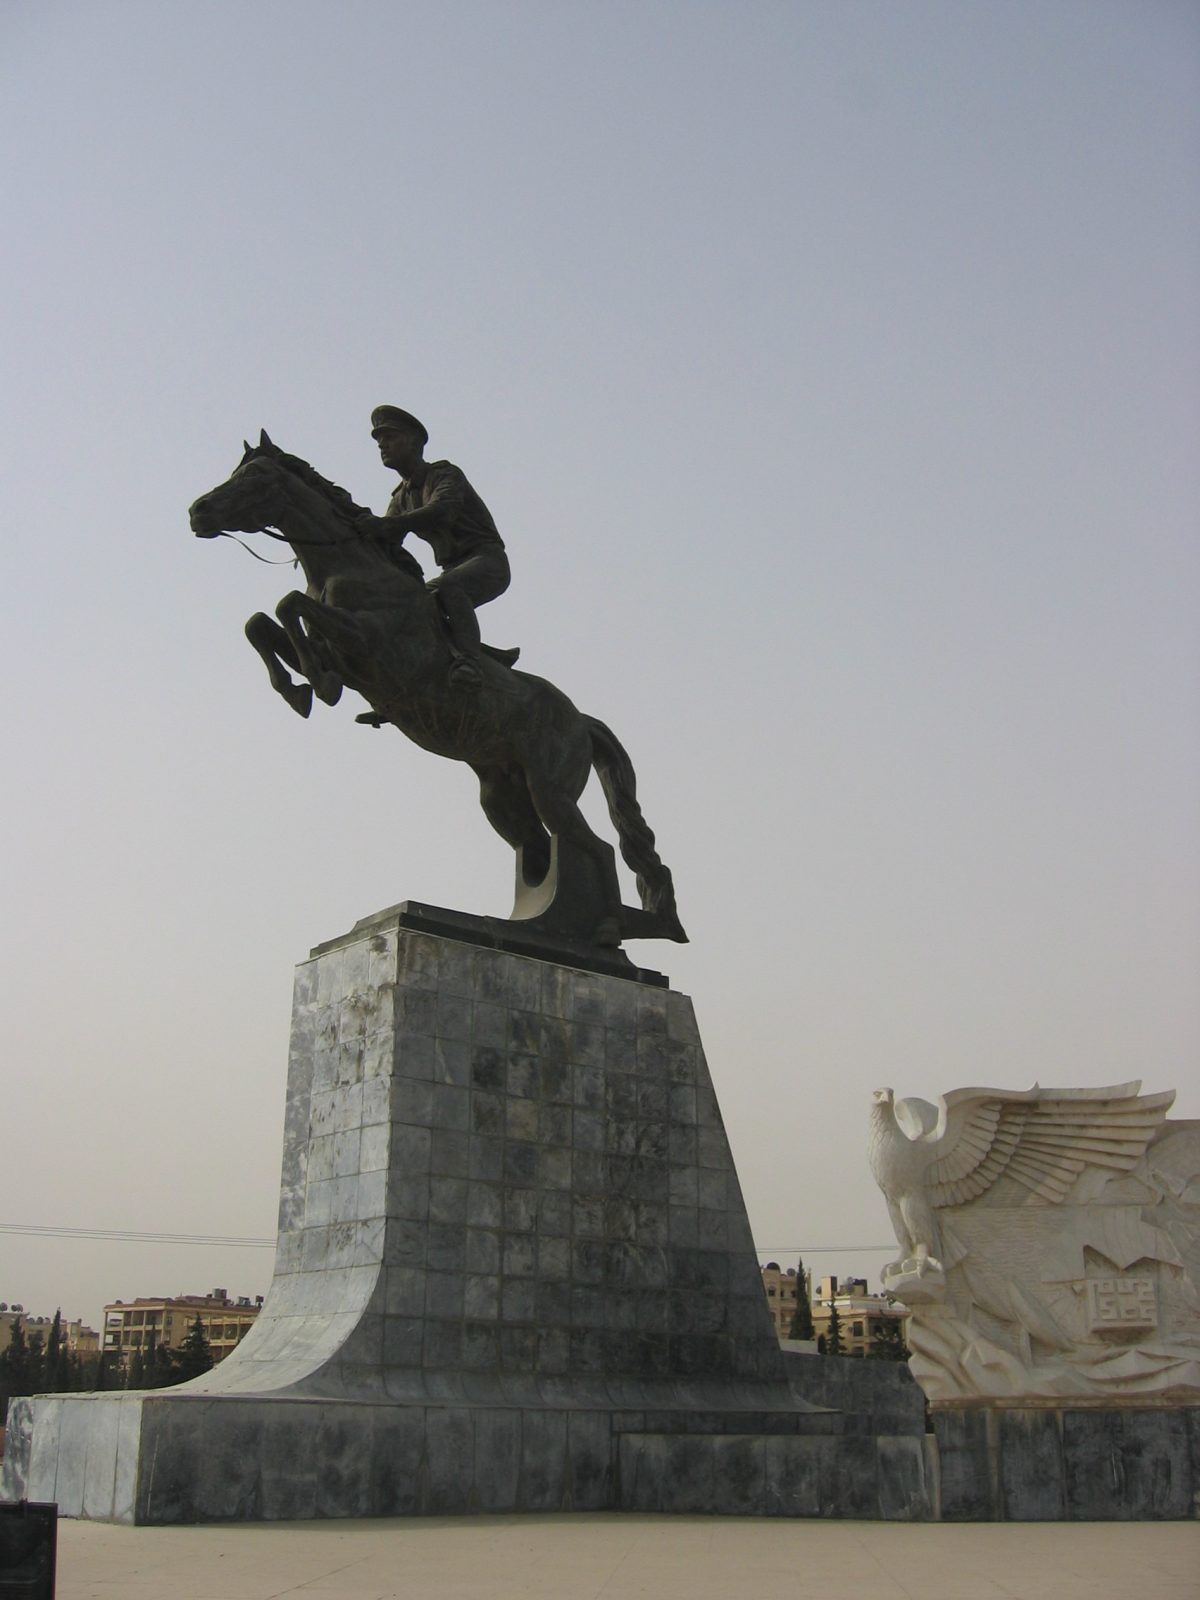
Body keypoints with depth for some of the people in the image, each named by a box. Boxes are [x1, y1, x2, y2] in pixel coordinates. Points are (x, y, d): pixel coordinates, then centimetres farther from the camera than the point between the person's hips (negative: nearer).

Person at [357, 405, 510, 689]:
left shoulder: (447, 474, -5)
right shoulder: (400, 499, 18)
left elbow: (441, 510, -28)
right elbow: (385, 541, 10)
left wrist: (386, 523, -39)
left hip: (488, 561, -8)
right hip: (452, 571, 8)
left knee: (448, 588, -37)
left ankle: (468, 660, -47)